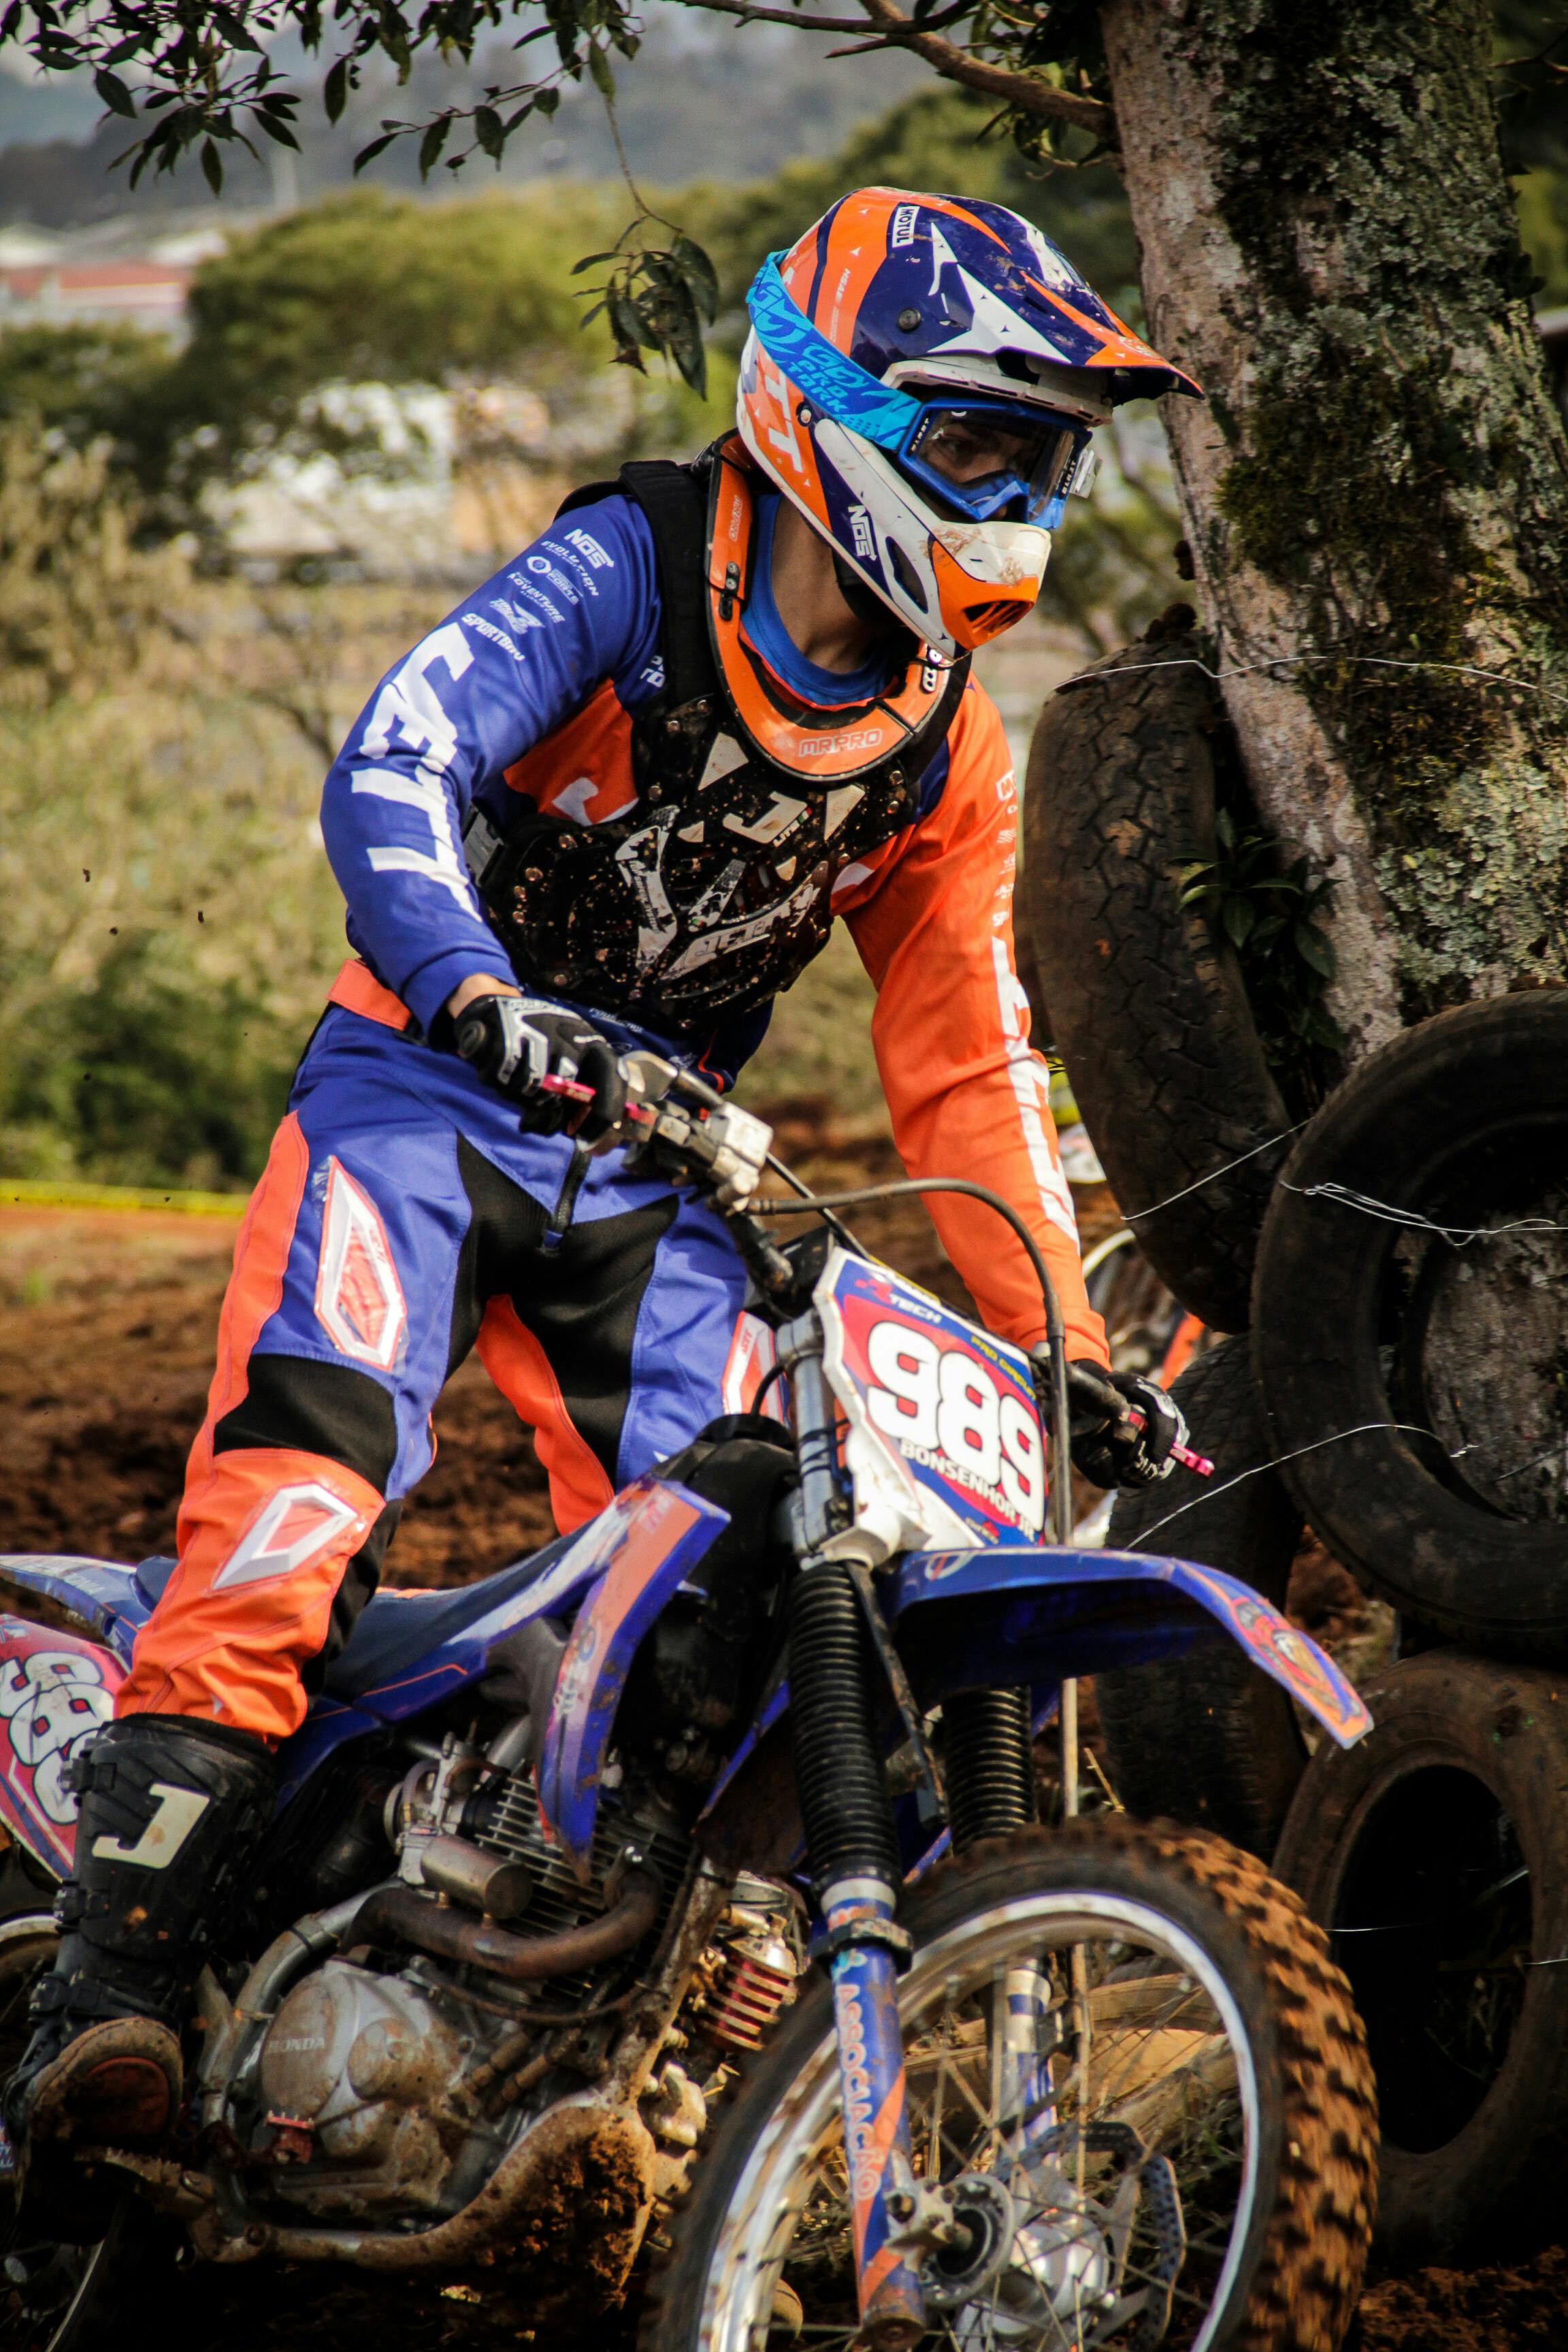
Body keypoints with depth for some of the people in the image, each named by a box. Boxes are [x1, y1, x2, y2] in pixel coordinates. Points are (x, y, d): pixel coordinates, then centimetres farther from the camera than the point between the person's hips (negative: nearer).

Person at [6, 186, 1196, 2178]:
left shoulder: (946, 751, 7)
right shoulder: (627, 572, -12)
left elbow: (964, 1062, 15)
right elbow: (387, 768, -27)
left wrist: (1063, 1338, 9)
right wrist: (480, 993, -45)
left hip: (656, 1171, 6)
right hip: (427, 1092, -6)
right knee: (303, 1475, -25)